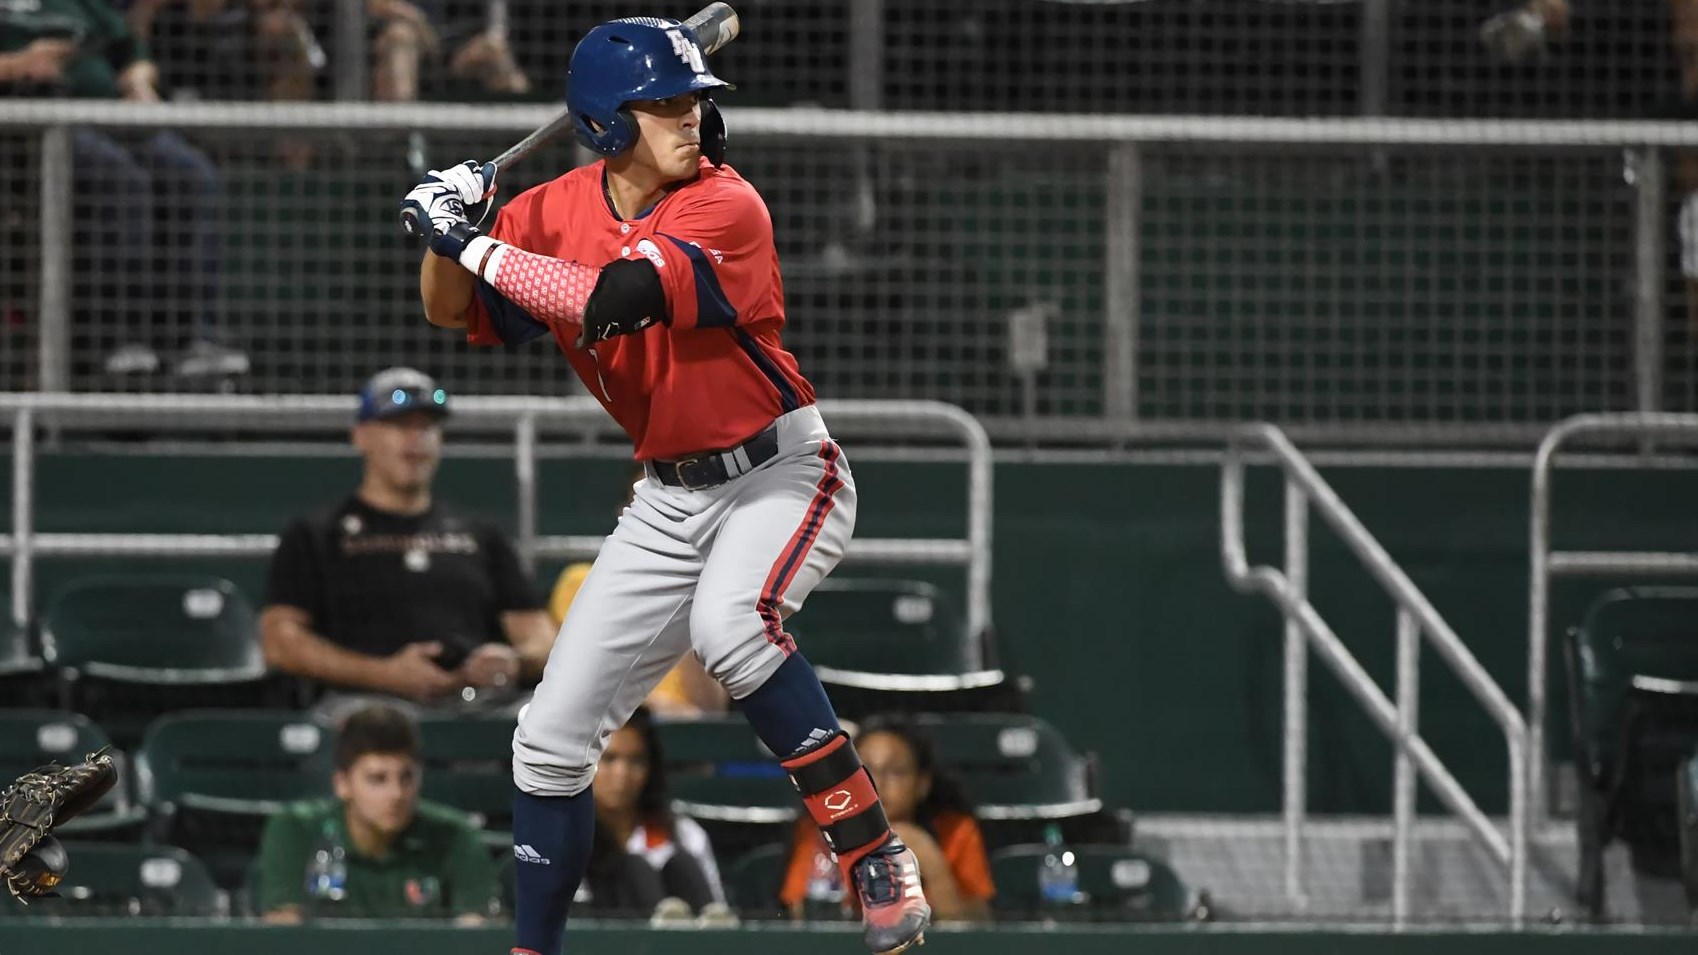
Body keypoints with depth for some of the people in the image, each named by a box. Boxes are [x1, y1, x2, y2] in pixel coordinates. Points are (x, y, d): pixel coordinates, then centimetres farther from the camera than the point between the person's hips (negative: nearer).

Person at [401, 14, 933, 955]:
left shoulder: (726, 207, -20)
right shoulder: (556, 211, -2)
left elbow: (609, 300, -33)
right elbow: (451, 313, 6)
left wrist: (479, 246, -25)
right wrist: (445, 229, -14)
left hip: (781, 475, -6)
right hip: (669, 498, 6)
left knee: (727, 623, -37)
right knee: (550, 738, 4)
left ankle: (873, 852, -30)